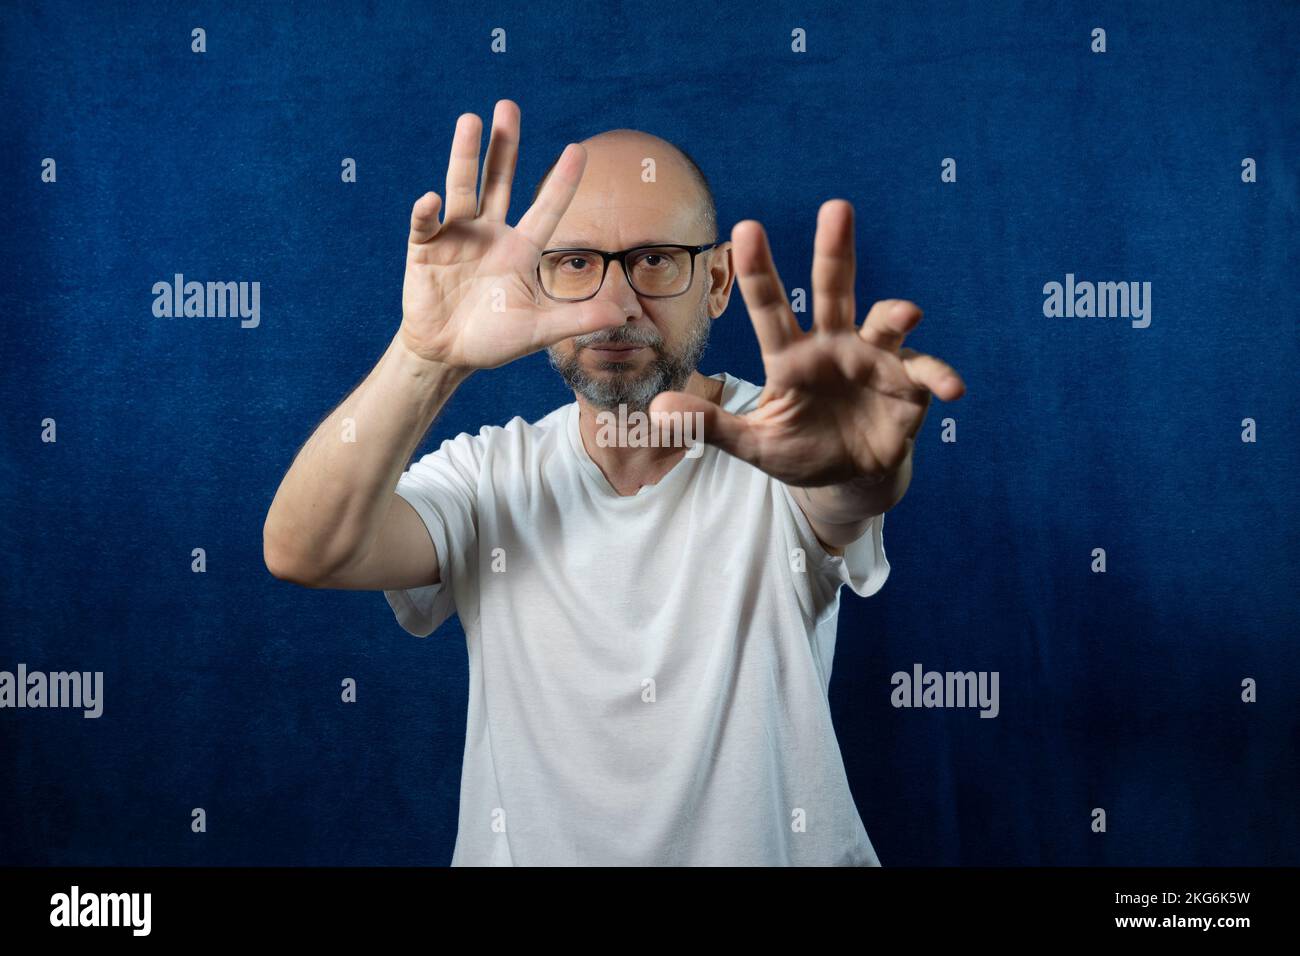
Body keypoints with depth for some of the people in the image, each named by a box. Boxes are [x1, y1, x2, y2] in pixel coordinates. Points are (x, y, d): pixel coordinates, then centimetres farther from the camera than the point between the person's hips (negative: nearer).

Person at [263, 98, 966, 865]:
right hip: (527, 848, 1)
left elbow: (858, 497, -28)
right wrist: (431, 356, -30)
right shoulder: (486, 478, -2)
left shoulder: (779, 446, -7)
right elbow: (302, 552, -17)